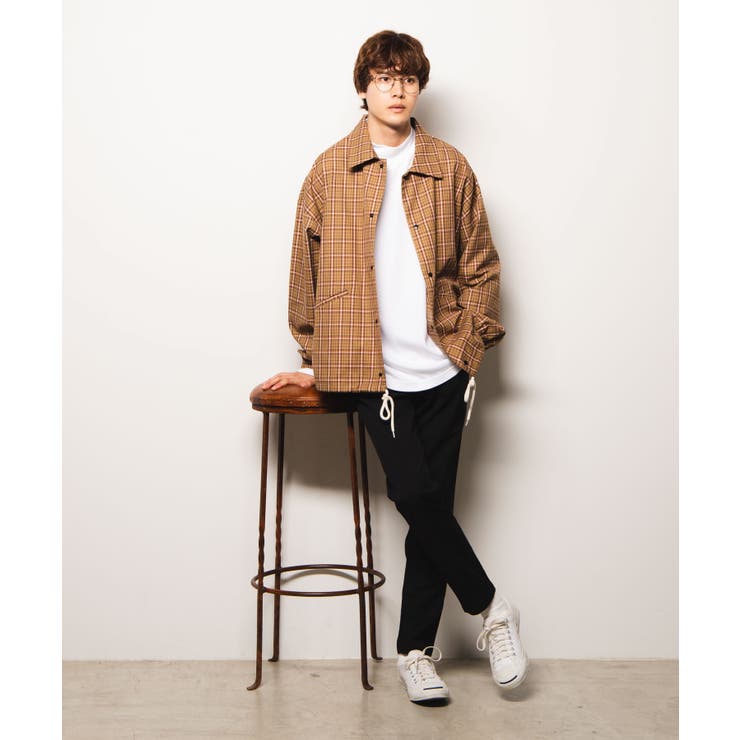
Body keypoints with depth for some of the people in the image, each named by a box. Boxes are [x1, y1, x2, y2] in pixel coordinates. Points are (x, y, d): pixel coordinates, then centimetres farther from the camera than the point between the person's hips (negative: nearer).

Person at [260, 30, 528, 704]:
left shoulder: (450, 169, 7)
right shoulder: (330, 171, 4)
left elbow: (481, 266, 10)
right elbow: (307, 272, 9)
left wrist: (472, 346, 2)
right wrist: (314, 359, 9)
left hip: (442, 369, 1)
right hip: (371, 369, -1)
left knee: (431, 506, 4)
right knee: (417, 495, -12)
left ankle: (415, 651, 17)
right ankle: (491, 609, 11)